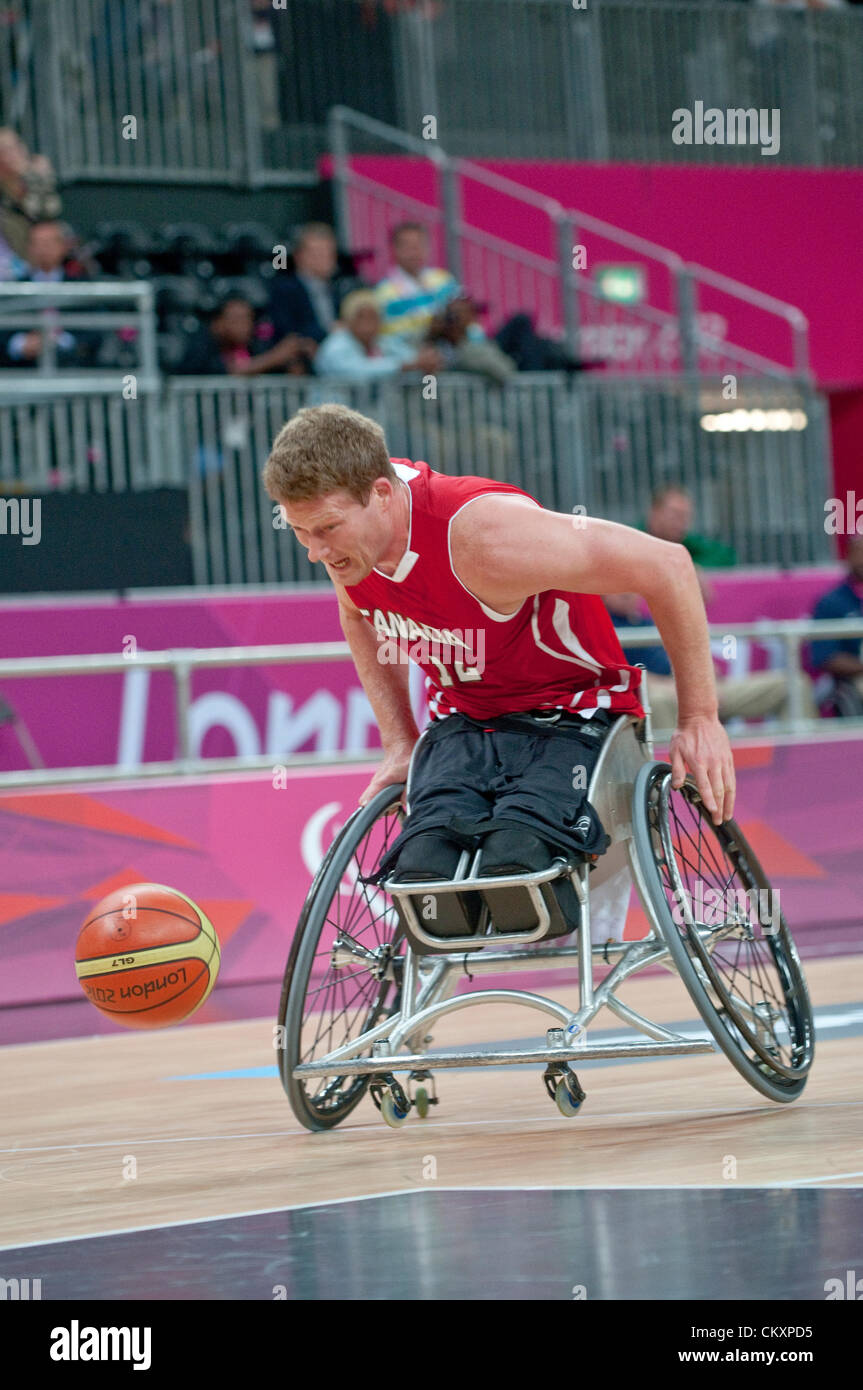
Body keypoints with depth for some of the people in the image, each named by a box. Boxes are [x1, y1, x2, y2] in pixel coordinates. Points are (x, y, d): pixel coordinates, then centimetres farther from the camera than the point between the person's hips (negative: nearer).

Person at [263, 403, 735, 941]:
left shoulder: (480, 536, -32)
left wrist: (699, 719, -18)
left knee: (514, 858, -35)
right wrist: (399, 743, 7)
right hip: (462, 725, 5)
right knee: (422, 872, -28)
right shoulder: (342, 517, -11)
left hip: (572, 720, -5)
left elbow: (667, 566, -25)